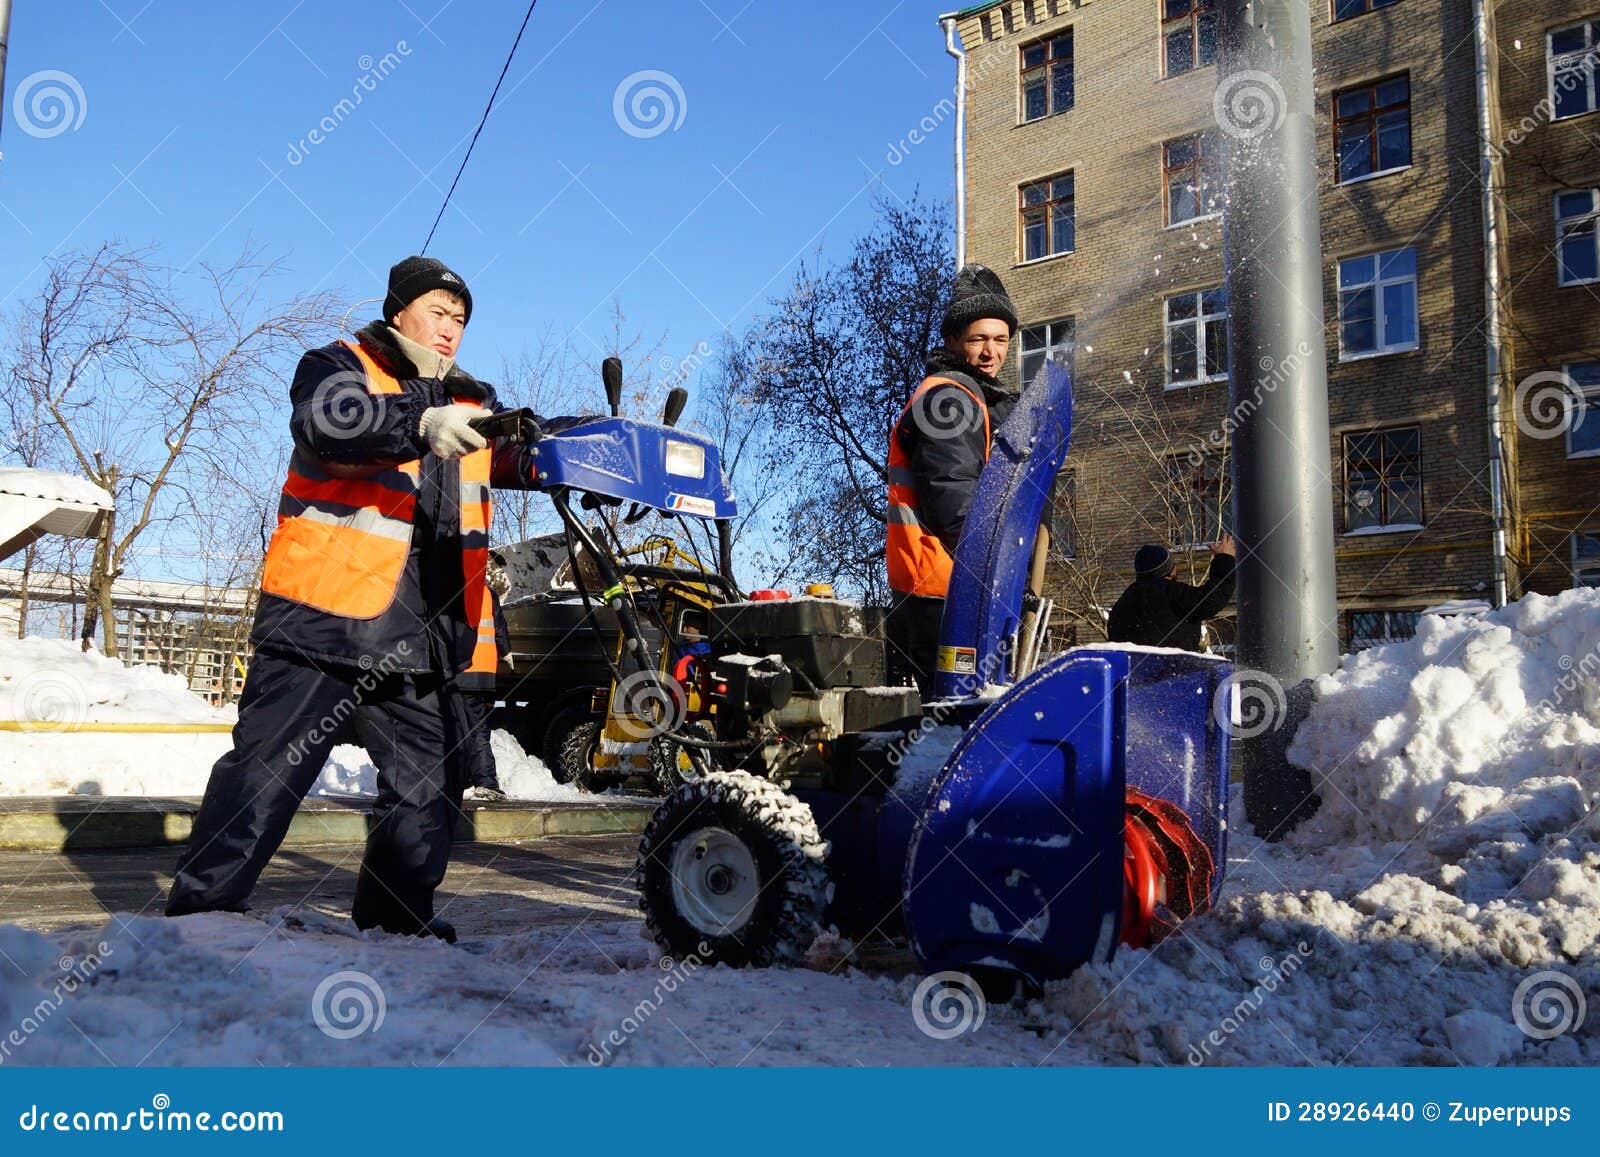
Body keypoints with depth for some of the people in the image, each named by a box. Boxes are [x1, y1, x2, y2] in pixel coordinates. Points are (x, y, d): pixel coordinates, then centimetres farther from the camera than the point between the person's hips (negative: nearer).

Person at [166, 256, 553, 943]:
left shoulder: (471, 403, 21)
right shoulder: (338, 367, 3)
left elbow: (523, 456, 11)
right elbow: (325, 421, -19)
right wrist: (421, 422, -36)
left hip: (426, 635, 6)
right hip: (327, 611, -6)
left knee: (427, 782, 9)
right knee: (269, 767, -4)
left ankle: (398, 917, 23)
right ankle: (201, 905, 8)